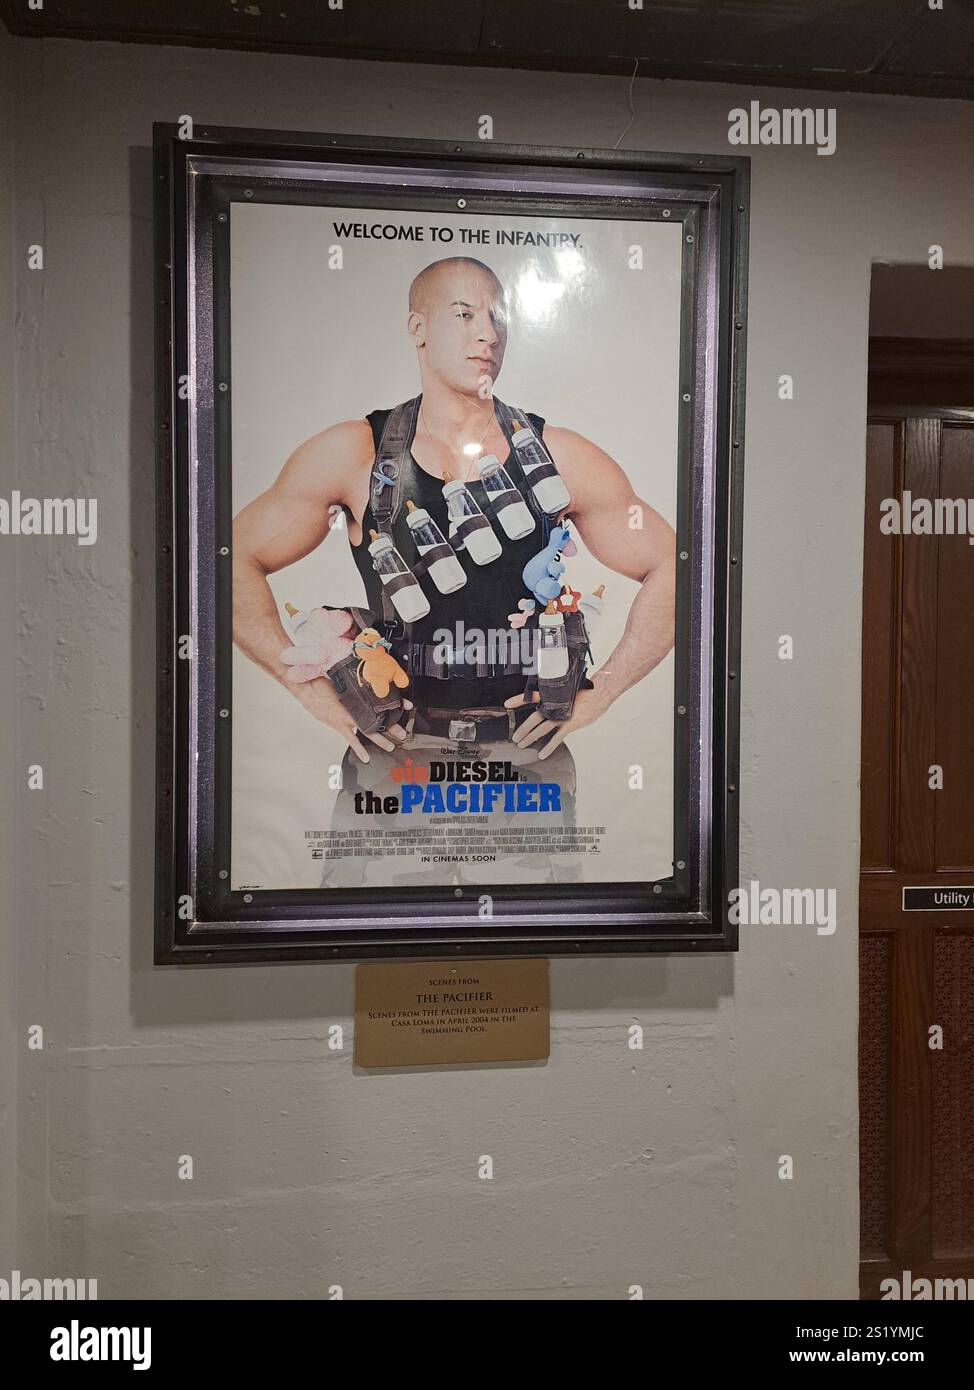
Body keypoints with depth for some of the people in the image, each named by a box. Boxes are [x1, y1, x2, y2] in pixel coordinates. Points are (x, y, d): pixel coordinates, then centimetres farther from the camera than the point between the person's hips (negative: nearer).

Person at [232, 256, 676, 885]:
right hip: (392, 754, 0)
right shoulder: (352, 455, 1)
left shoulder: (562, 460, 3)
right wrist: (313, 687, -1)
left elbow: (671, 569, 9)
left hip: (528, 758, 1)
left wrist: (600, 692, 2)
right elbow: (237, 557, 6)